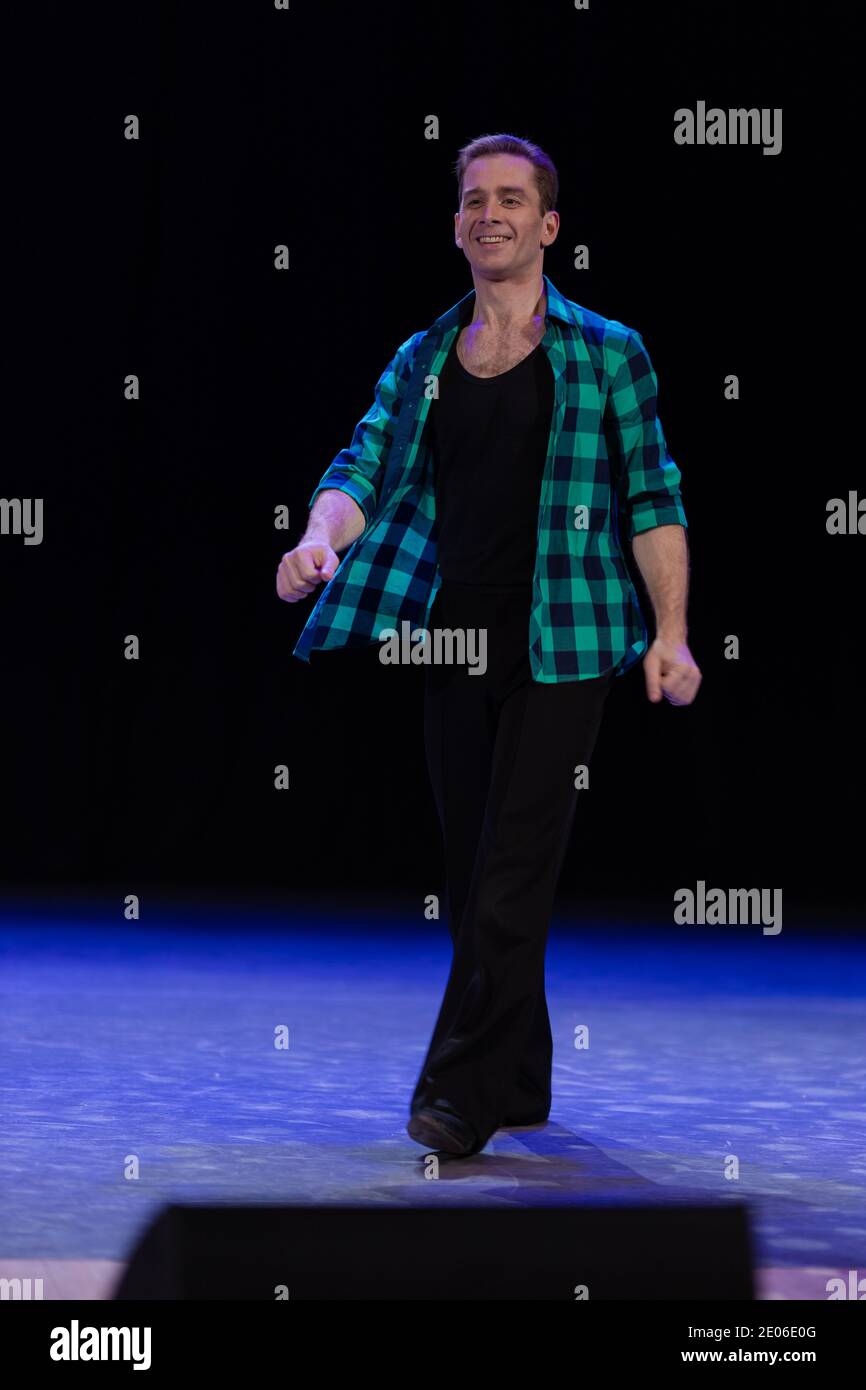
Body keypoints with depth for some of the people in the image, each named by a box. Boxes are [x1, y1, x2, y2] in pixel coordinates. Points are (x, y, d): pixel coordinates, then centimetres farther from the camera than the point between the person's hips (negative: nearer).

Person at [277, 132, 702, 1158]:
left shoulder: (607, 354, 2)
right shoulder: (421, 361, 13)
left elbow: (654, 499, 0)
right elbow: (363, 467, 4)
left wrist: (671, 634, -9)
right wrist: (321, 537, -18)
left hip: (560, 648, -4)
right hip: (454, 641, 5)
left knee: (512, 873, -10)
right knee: (472, 872, 8)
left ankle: (462, 1090, -9)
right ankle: (520, 1087, 18)